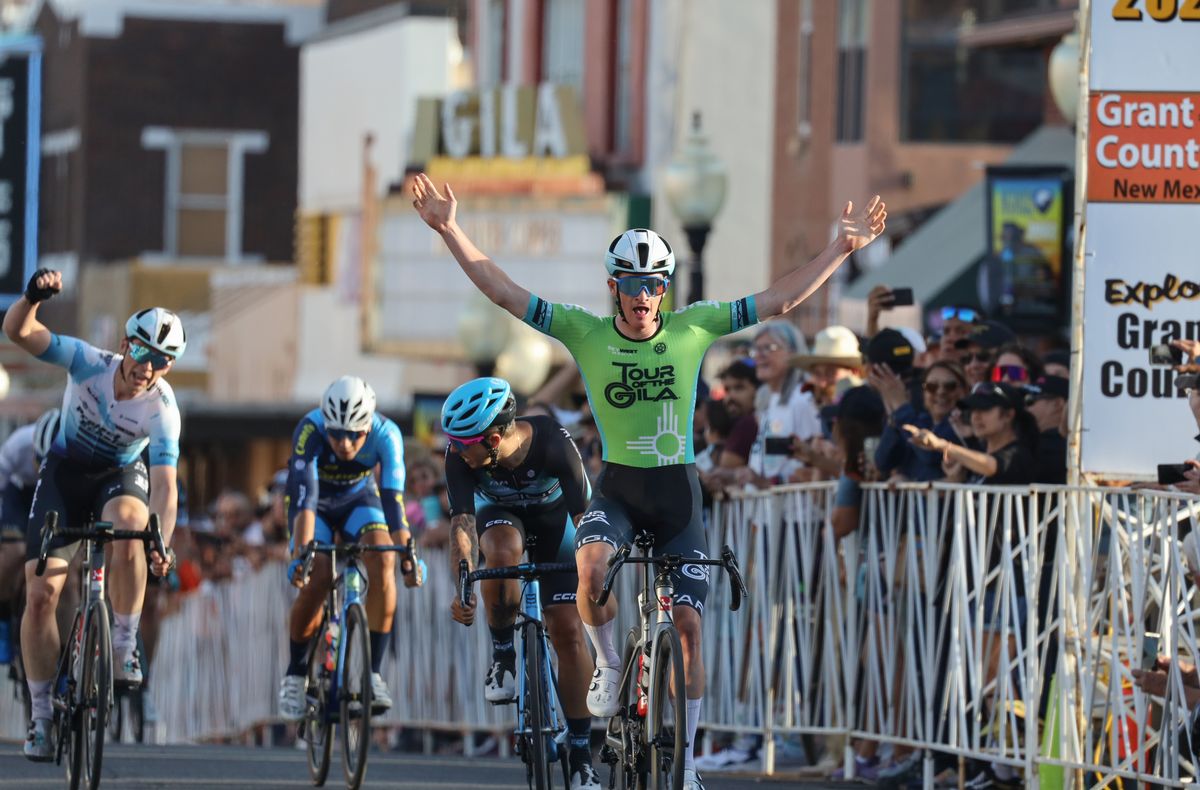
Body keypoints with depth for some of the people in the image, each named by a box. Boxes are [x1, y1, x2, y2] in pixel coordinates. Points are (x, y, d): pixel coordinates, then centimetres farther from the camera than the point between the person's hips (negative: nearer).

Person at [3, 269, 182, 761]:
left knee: (127, 523, -38)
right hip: (65, 472, 1)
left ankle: (124, 647, -21)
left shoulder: (162, 410, -25)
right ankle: (41, 714, 3)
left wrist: (162, 544, -46)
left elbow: (165, 484, -31)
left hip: (120, 476, -1)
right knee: (41, 591, -10)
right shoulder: (90, 364, -23)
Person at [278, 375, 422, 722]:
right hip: (316, 507, -1)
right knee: (317, 578, -23)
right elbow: (303, 496, -44)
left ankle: (373, 671, -19)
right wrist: (300, 553, -55)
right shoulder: (310, 430, -36)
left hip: (359, 501, 1)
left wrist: (408, 556, -45)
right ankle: (295, 674, -1)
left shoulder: (386, 435, -31)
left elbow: (393, 500, -35)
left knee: (382, 562, -26)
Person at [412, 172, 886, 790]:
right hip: (616, 489, -1)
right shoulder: (586, 334, -6)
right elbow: (503, 292, -7)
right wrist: (449, 230, -14)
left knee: (687, 623, -1)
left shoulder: (693, 328, -3)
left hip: (677, 490, 1)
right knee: (591, 569, -33)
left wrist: (843, 248, -4)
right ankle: (609, 663, -3)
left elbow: (780, 299, 0)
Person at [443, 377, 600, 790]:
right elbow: (462, 523, -34)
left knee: (567, 632, -10)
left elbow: (583, 515, -32)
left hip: (554, 517, -1)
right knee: (502, 551, -37)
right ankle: (503, 657, -15)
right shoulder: (460, 455, -31)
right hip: (500, 514, 1)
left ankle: (581, 755, -1)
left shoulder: (553, 443, -36)